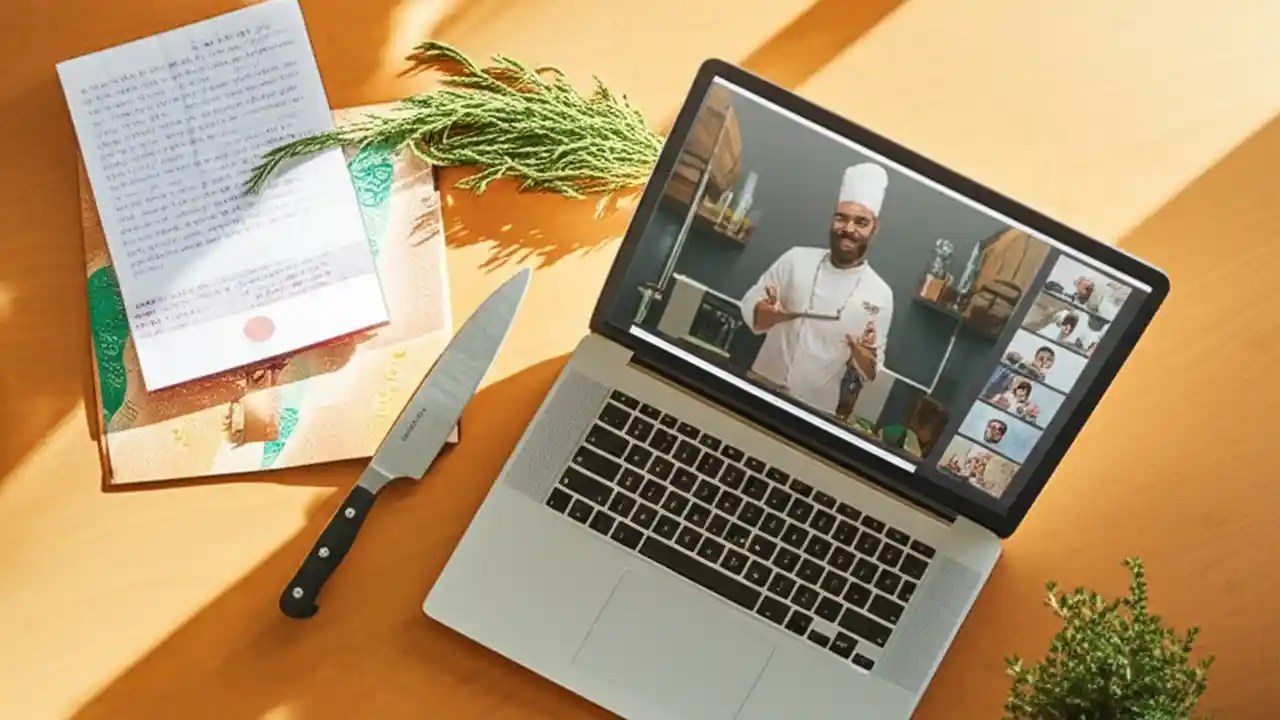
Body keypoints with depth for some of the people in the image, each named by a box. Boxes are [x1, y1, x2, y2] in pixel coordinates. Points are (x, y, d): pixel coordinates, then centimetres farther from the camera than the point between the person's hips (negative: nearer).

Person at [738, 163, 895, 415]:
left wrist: (863, 354, -22)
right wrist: (771, 313, -17)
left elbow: (869, 373, 0)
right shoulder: (797, 259, -3)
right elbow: (750, 307, 3)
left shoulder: (880, 294, -5)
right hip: (760, 389, 1)